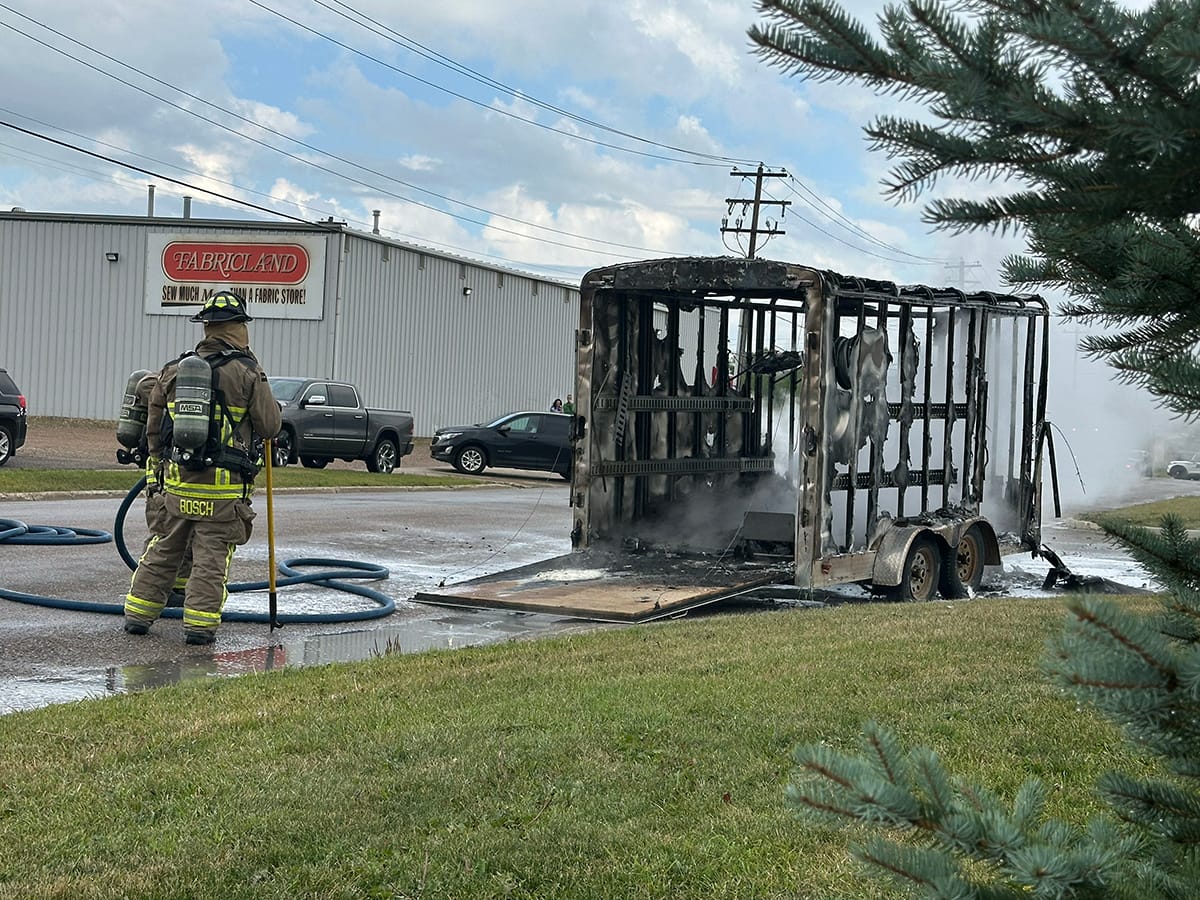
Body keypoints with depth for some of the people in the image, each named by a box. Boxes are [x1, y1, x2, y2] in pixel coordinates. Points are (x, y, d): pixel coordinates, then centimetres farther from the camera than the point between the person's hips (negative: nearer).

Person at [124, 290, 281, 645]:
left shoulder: (174, 370, 5)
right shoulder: (248, 372, -9)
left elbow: (154, 426, 12)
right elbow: (269, 426, -6)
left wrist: (162, 460, 28)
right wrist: (272, 407, 16)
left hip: (177, 481, 5)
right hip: (224, 485, -4)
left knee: (164, 548, 15)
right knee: (212, 555, 3)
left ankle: (138, 614, 20)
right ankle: (199, 623, 2)